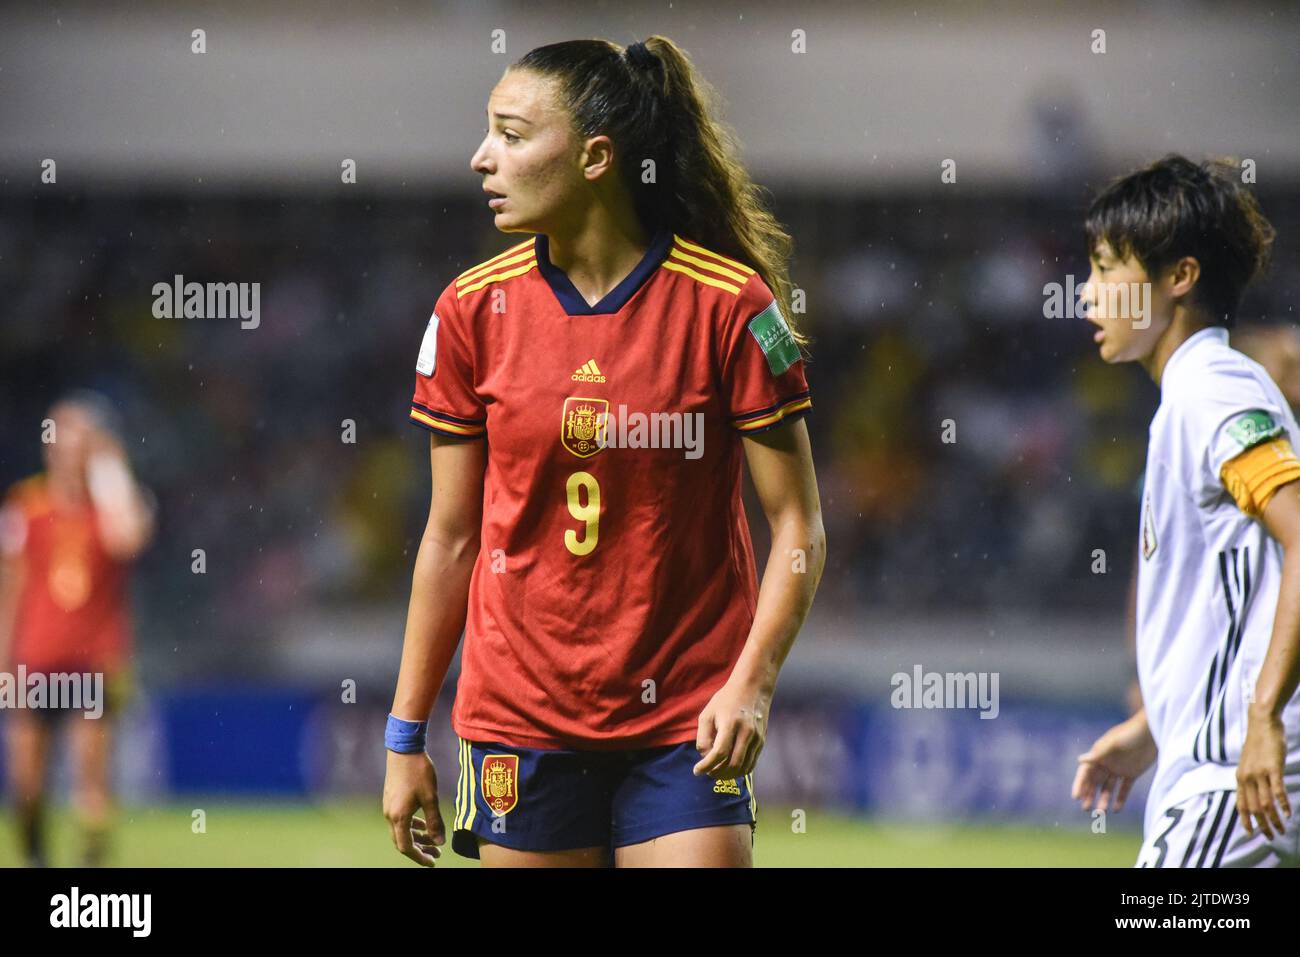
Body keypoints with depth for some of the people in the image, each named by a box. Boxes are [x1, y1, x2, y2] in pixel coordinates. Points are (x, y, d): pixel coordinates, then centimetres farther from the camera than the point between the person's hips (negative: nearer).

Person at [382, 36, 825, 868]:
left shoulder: (728, 304, -7)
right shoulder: (474, 309, 1)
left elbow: (798, 525, -4)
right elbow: (451, 534, 8)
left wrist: (752, 681, -18)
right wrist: (406, 737, 8)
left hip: (685, 730, -2)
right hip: (521, 719, 3)